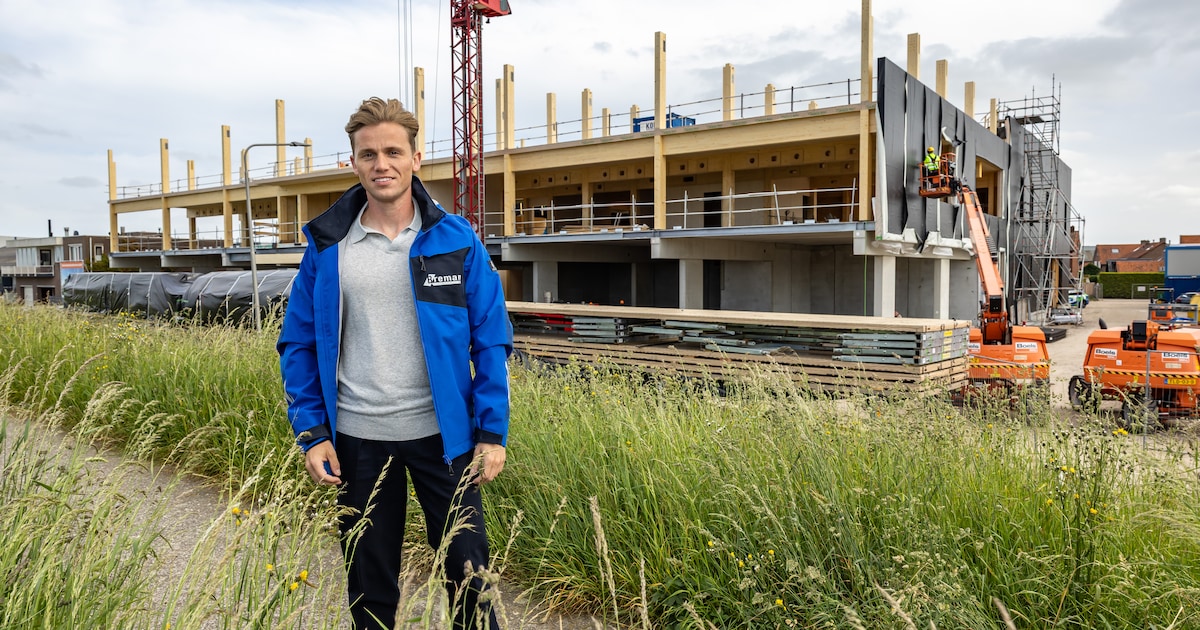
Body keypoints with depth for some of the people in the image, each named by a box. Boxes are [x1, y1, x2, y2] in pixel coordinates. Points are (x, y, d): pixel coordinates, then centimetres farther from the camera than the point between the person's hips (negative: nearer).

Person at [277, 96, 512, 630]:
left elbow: (490, 341, -4)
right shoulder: (327, 246, 0)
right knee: (368, 583, 17)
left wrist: (492, 432, -8)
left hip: (442, 433, -1)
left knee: (467, 568, 10)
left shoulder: (455, 239, -4)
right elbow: (299, 344, 4)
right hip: (357, 439, 2)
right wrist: (311, 433, -3)